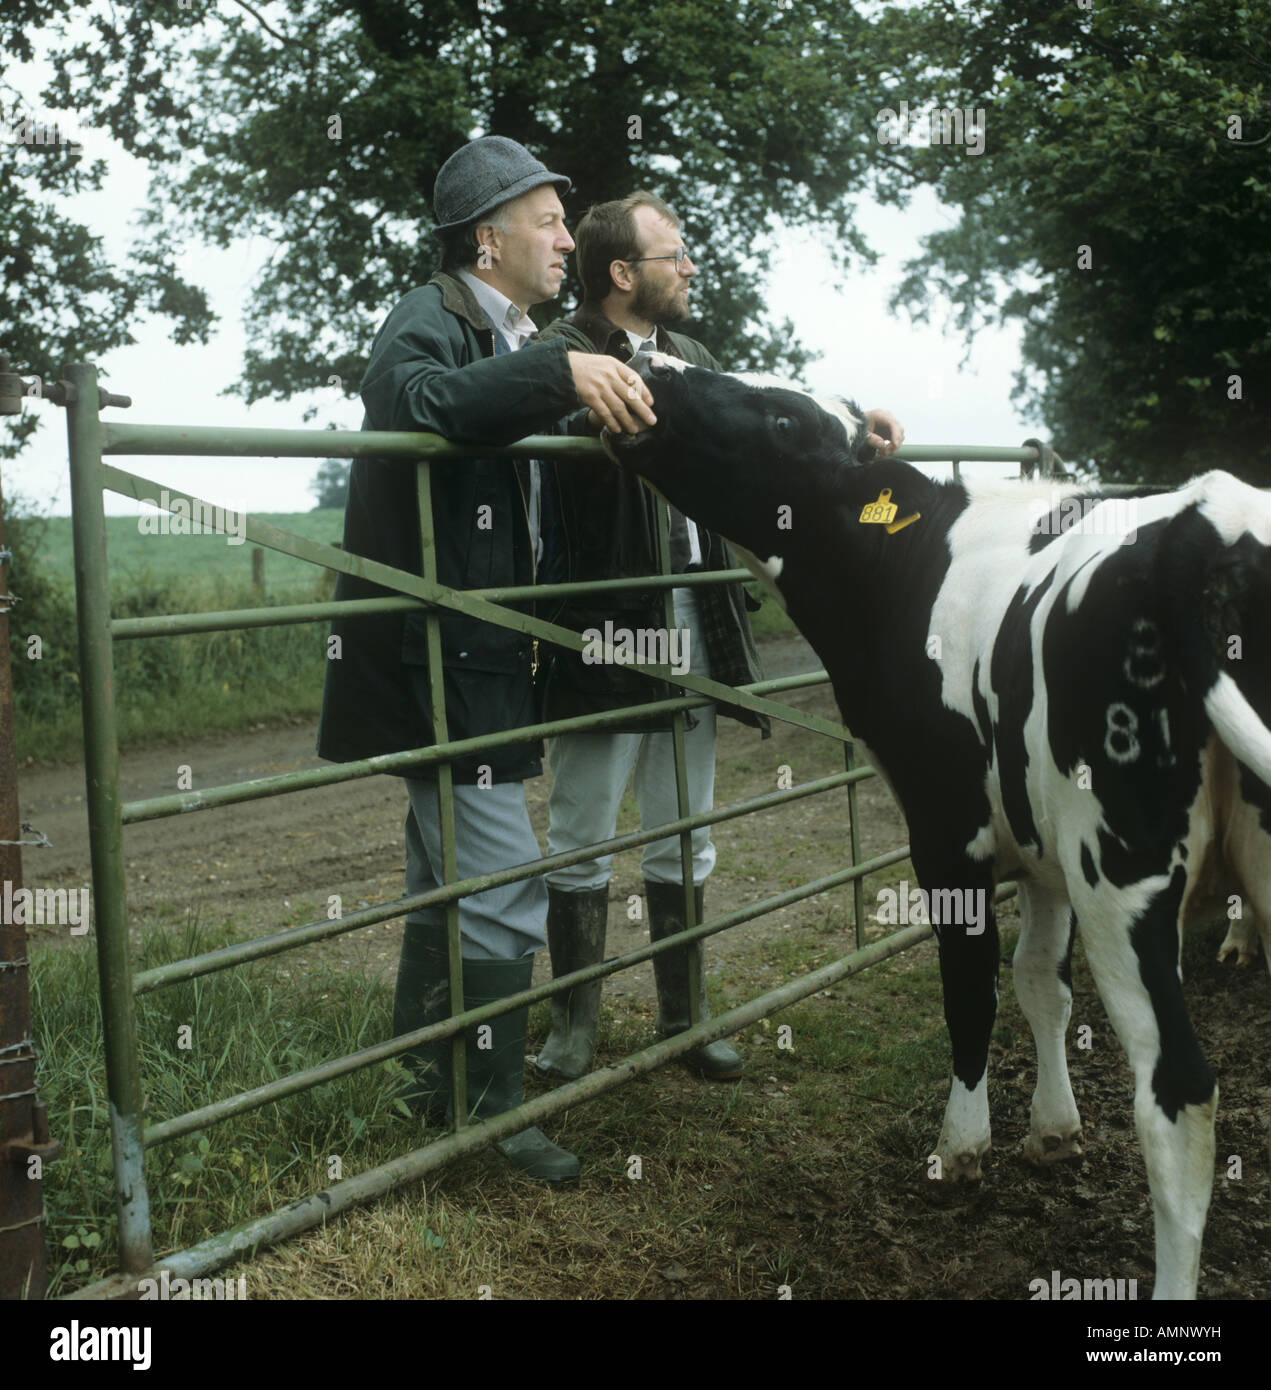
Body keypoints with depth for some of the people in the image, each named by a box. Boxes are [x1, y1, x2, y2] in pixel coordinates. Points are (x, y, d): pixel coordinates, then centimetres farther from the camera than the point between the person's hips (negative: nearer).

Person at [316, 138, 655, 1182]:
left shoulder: (518, 345, 16)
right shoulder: (432, 320, -12)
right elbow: (413, 400, -35)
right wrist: (557, 373, -44)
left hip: (478, 662, 10)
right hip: (439, 656, -10)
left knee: (451, 880, 20)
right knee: (506, 897, -7)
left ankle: (428, 1076, 36)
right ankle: (491, 1112, 8)